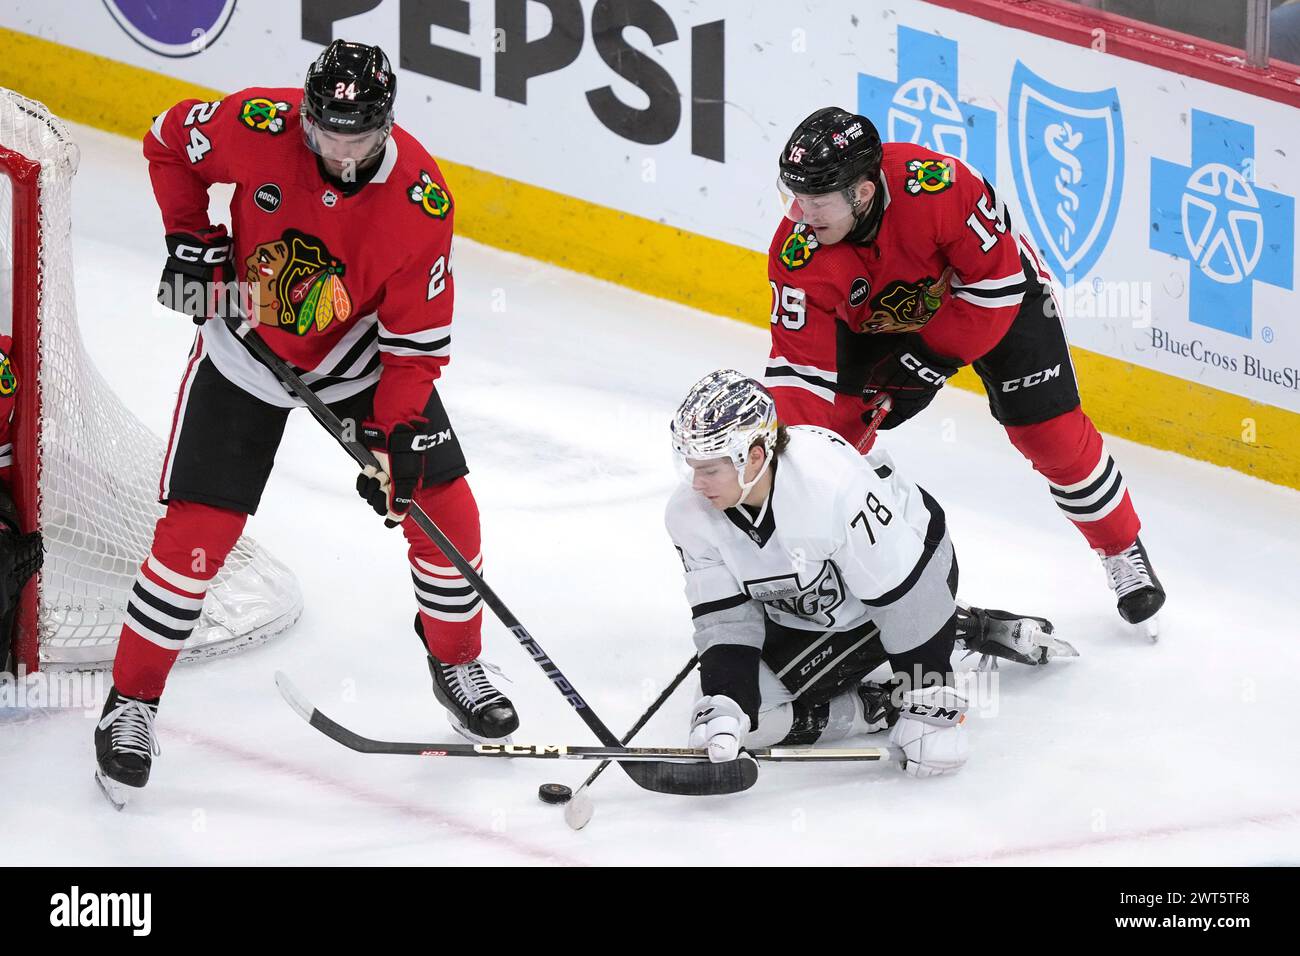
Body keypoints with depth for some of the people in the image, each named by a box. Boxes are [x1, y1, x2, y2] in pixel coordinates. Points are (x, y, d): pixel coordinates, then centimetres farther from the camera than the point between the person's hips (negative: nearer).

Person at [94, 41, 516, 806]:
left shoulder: (421, 201, -25)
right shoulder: (258, 127, -26)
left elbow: (417, 334, -18)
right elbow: (171, 140, -3)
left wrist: (397, 434, -24)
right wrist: (191, 240, -10)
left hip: (363, 351, 1)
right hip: (246, 346, -1)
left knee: (442, 504, -2)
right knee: (196, 530, -8)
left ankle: (458, 665, 23)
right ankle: (132, 702, 6)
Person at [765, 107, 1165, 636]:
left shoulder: (938, 186, -41)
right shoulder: (796, 255, -30)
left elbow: (996, 280, -29)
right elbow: (798, 367, -27)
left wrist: (932, 358, -27)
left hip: (998, 295, -3)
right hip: (876, 322, 3)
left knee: (1052, 434, -8)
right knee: (830, 421, -11)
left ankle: (1125, 553, 14)